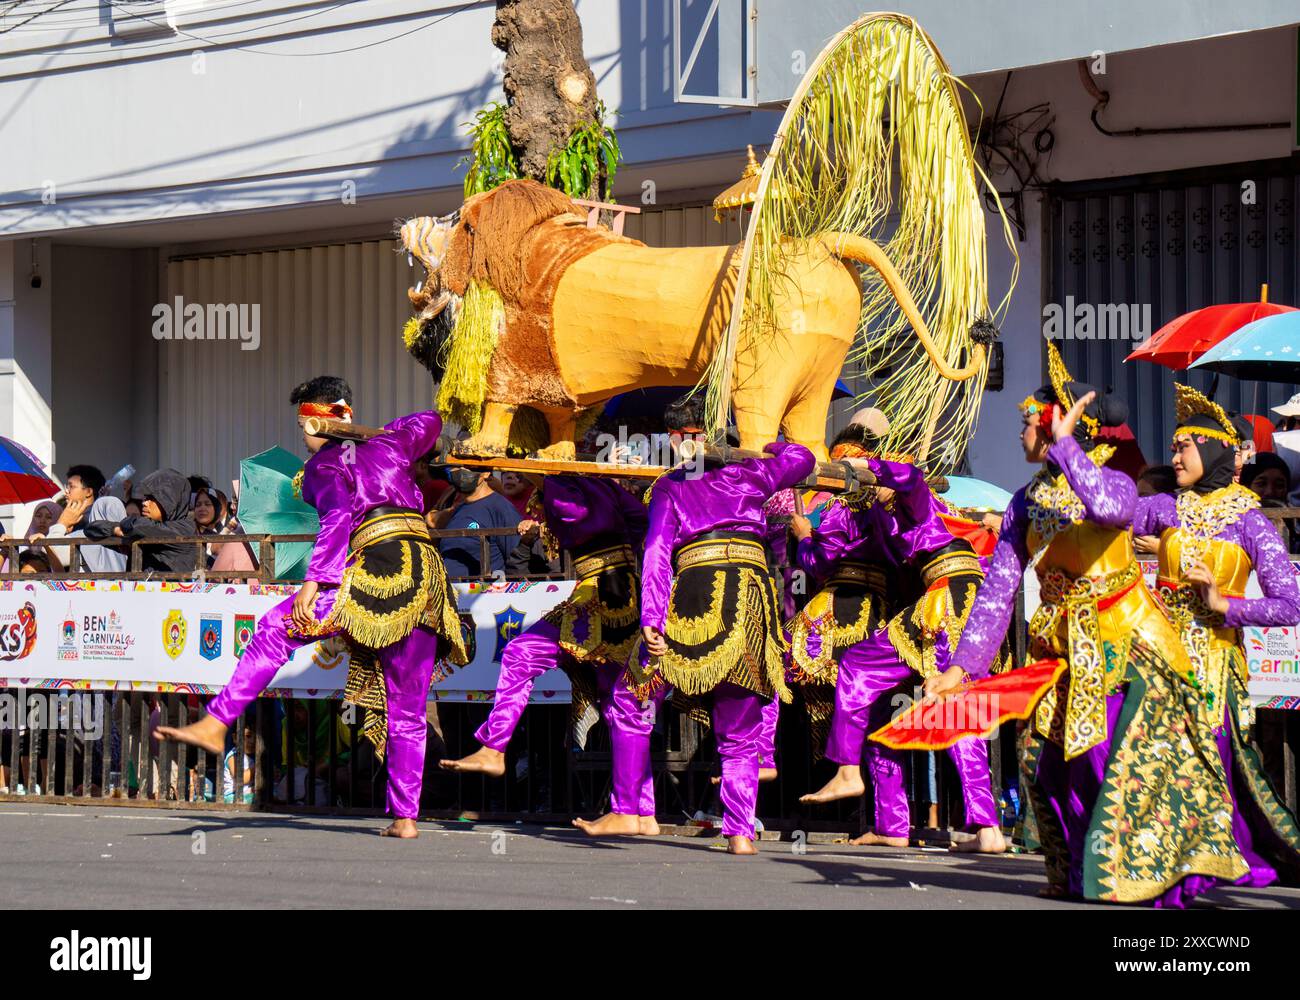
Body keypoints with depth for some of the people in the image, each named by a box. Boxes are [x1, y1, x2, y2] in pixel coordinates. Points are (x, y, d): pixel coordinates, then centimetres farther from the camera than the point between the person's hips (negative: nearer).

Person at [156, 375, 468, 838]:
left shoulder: (324, 463, 9)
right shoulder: (389, 442, 25)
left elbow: (339, 515, -10)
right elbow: (430, 421, 44)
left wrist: (313, 581, -18)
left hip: (380, 565, -6)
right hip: (427, 570, 6)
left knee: (276, 630, -6)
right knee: (407, 709, 8)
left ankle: (216, 723, -16)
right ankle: (405, 816, 5)